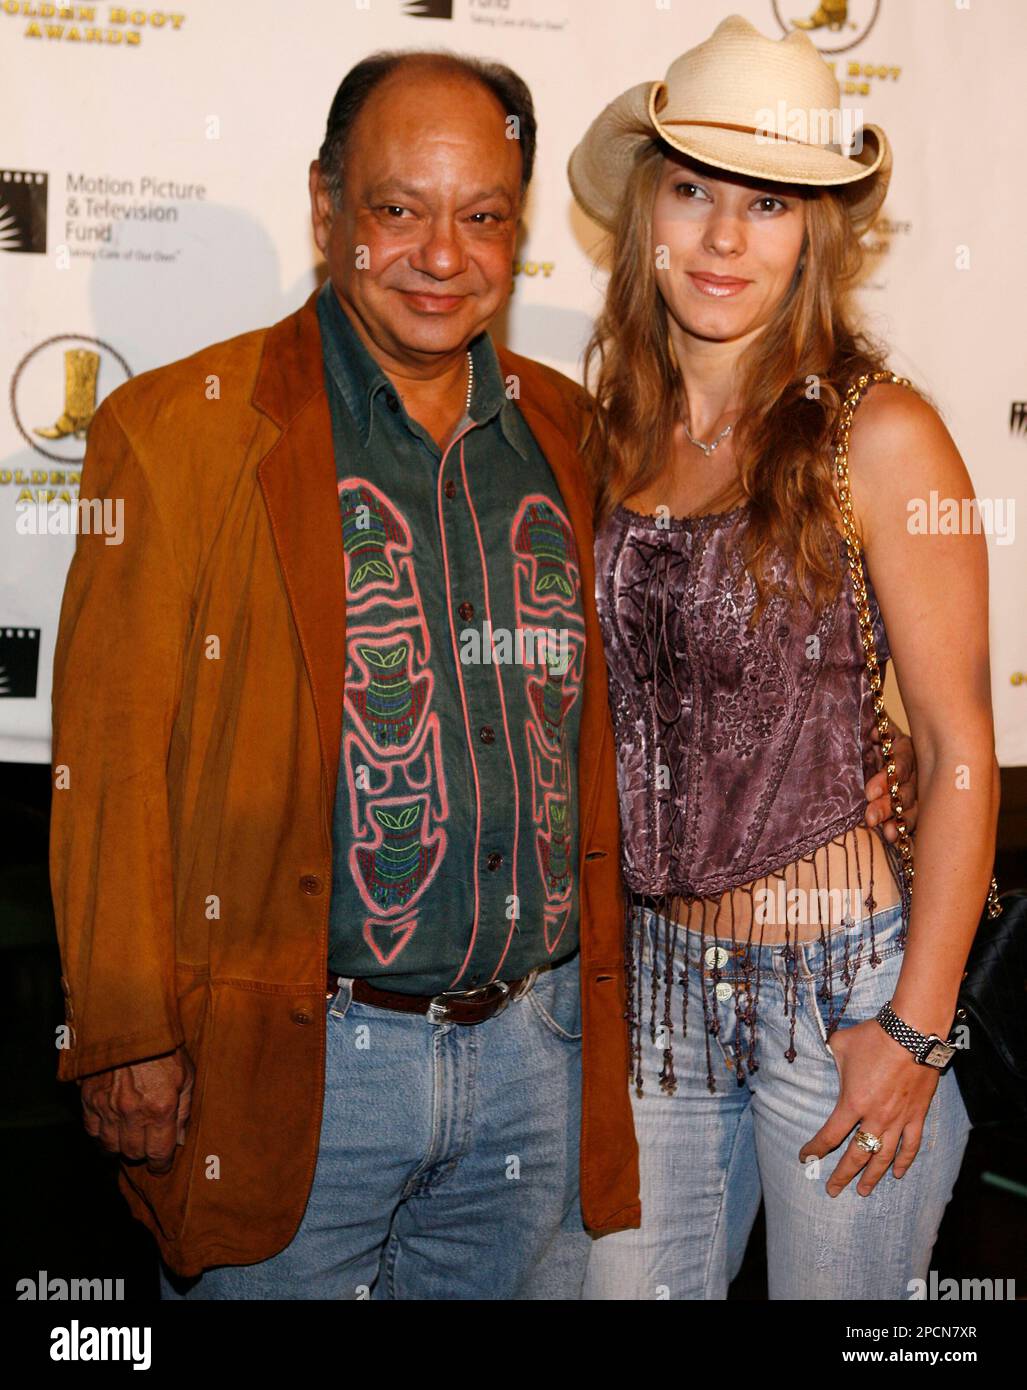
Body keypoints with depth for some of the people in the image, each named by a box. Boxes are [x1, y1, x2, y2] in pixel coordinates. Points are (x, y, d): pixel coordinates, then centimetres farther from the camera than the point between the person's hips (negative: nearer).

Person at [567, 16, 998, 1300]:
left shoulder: (881, 438, -11)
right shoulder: (605, 434, 2)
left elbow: (959, 749, -10)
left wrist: (916, 1027, -11)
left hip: (839, 983, -4)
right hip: (652, 977, 4)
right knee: (625, 1285, 16)